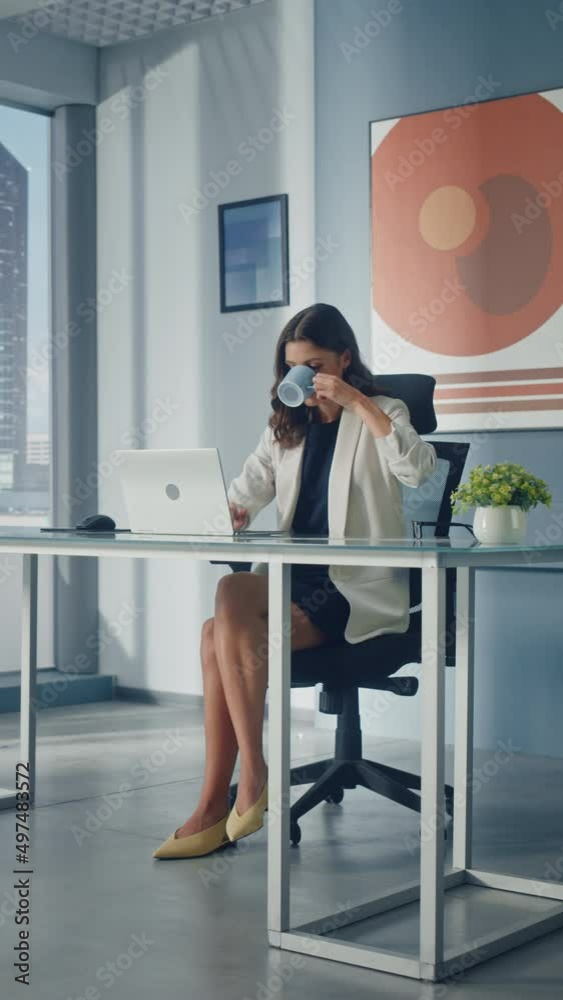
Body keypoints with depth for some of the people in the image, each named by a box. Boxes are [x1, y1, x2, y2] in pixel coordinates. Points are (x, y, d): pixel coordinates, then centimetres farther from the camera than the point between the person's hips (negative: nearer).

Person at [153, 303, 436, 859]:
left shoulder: (380, 415, 5)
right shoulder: (286, 426, 21)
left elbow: (417, 469, -16)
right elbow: (249, 487, 10)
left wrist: (356, 402, -16)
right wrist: (227, 513, -14)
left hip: (357, 589, -5)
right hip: (296, 581, 5)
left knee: (232, 592, -30)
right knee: (220, 635, -26)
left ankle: (253, 774, -25)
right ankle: (214, 808, -23)